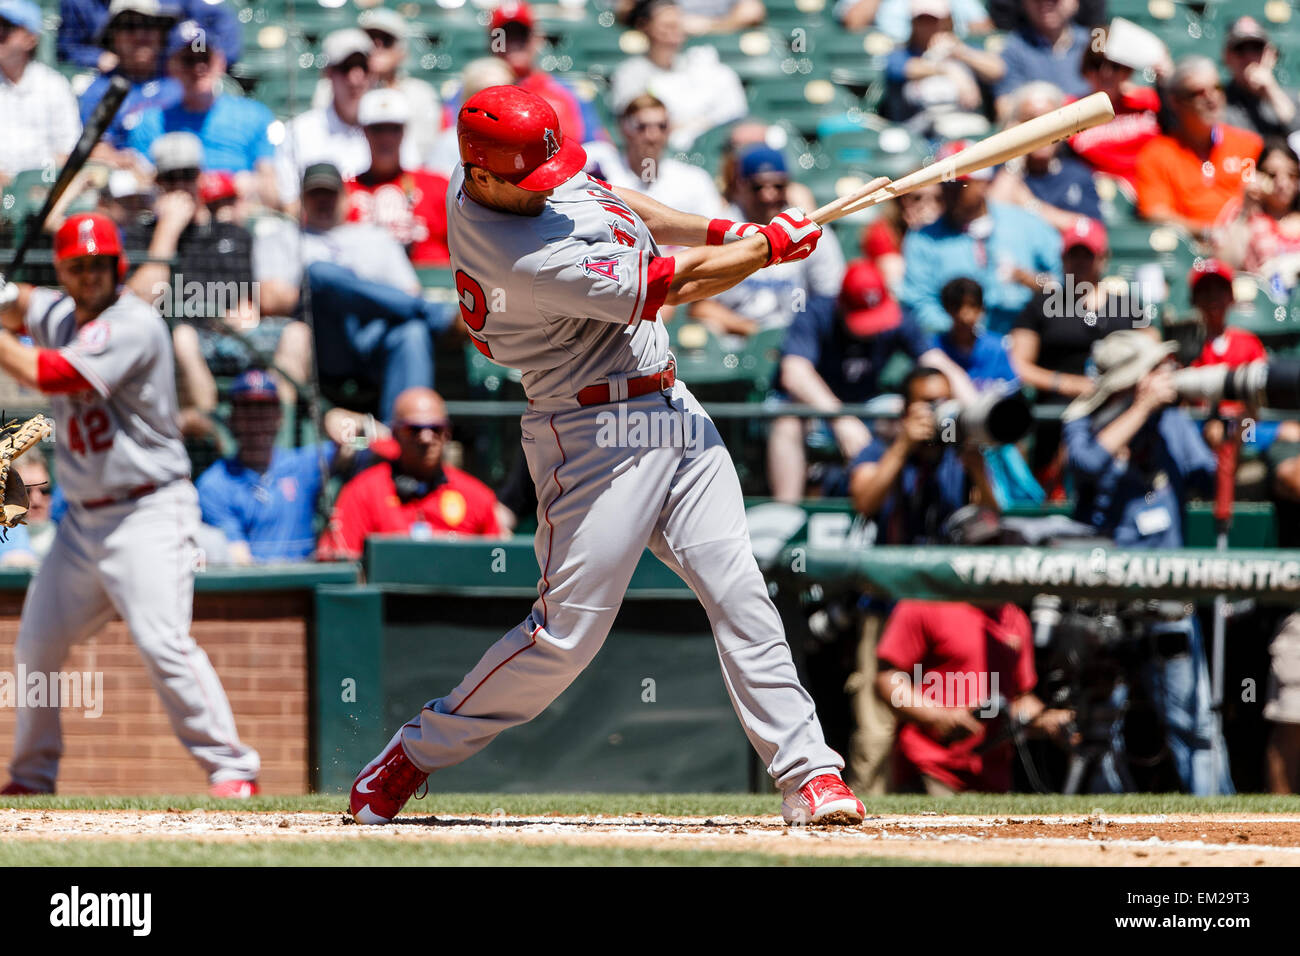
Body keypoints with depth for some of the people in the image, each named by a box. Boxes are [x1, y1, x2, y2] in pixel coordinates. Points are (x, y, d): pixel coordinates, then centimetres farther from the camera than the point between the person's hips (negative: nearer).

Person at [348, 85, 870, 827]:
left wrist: (721, 231, 8)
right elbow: (668, 286, -17)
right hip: (596, 433, -9)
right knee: (567, 632, -6)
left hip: (672, 406, 9)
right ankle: (413, 756, 11)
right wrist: (770, 246, -3)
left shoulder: (488, 181, 0)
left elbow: (613, 203, 20)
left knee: (740, 594, 0)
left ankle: (807, 772, -1)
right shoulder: (525, 259, -27)